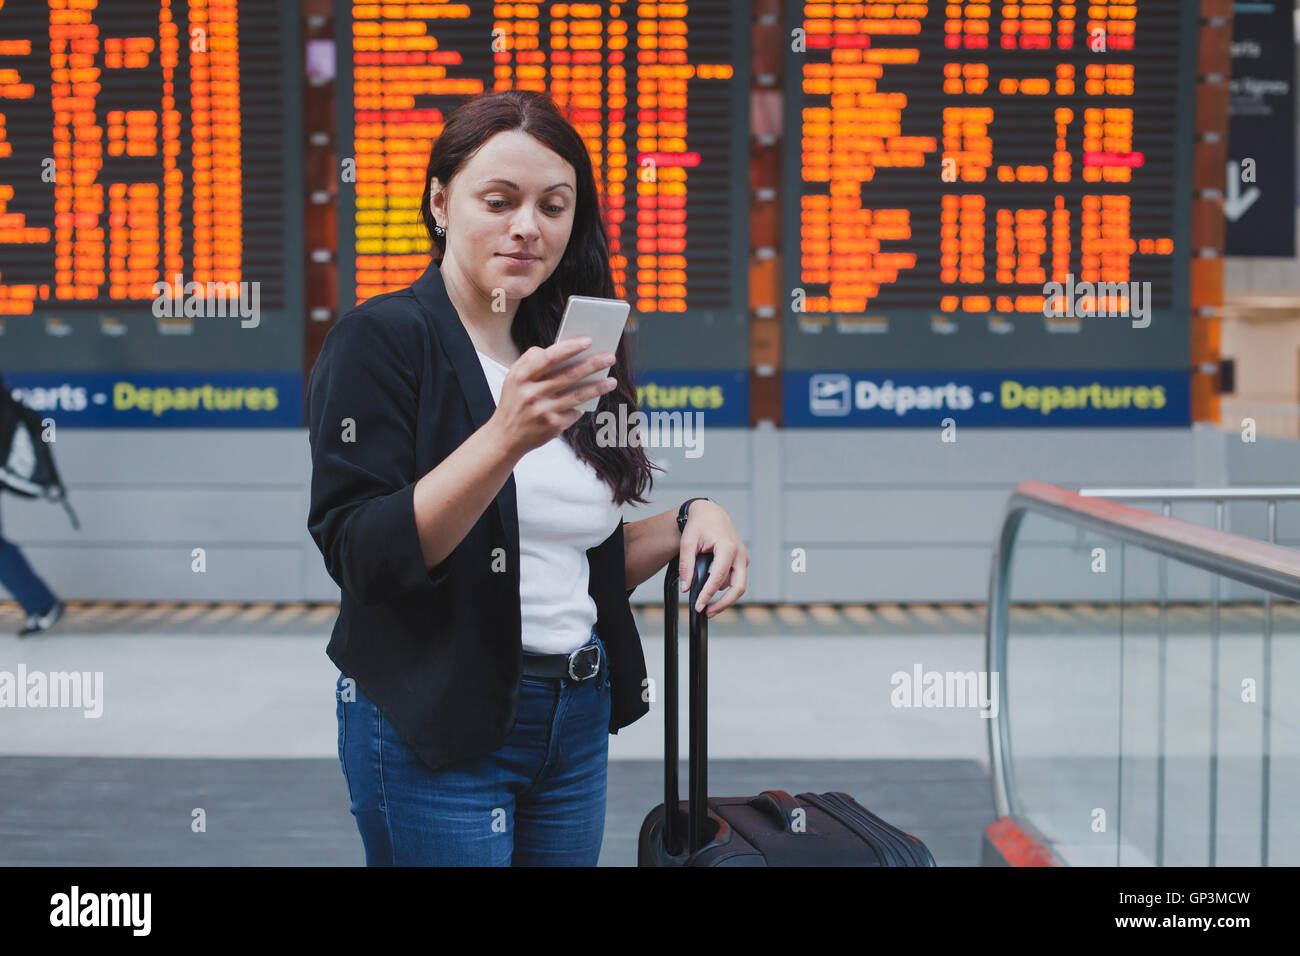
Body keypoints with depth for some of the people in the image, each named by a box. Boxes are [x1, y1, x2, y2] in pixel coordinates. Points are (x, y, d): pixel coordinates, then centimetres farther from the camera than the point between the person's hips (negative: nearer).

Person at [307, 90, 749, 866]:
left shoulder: (560, 357, 10)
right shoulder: (382, 341, -9)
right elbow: (365, 558, -20)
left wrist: (688, 521, -2)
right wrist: (507, 435, -29)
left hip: (578, 716, 6)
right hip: (437, 728, -6)